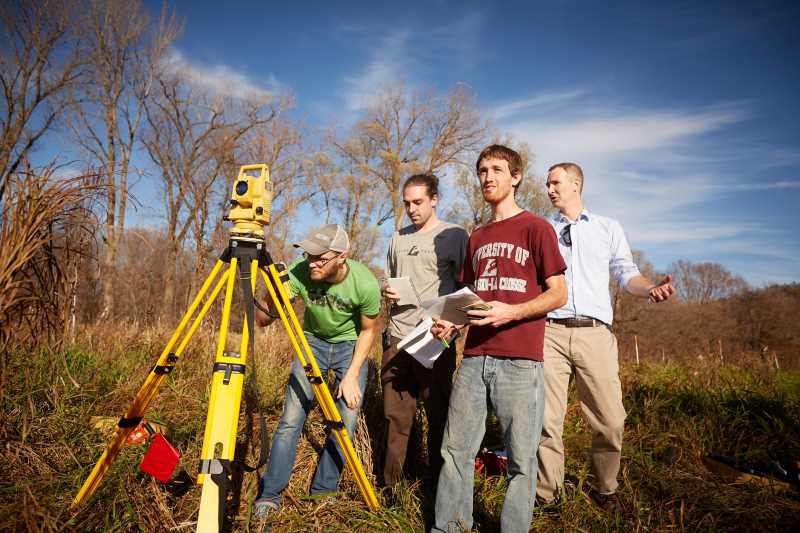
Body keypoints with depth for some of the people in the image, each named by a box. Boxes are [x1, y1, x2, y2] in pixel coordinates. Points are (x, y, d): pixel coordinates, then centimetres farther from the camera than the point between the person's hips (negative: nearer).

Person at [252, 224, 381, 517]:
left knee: (346, 421, -4)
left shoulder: (365, 284, -28)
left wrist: (352, 376, -14)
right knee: (291, 418, -6)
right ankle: (269, 494, 9)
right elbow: (264, 319, -26)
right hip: (313, 341, 1)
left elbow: (368, 330, -11)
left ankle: (323, 492, 16)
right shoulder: (299, 273, -27)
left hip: (350, 345, 0)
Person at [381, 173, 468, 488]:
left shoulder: (454, 235, 1)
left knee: (438, 414, 4)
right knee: (396, 415, 7)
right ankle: (390, 483, 17)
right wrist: (387, 292, 1)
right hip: (397, 337, 4)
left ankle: (437, 483, 18)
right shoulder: (398, 238, 16)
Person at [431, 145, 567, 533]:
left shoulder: (536, 227, 1)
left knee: (521, 459, 3)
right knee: (455, 450, 8)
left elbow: (558, 294, -3)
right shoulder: (477, 237, 18)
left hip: (520, 361, -5)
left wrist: (511, 312, -18)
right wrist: (451, 322, 4)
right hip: (474, 358, 5)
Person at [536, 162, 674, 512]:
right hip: (550, 332, 0)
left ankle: (604, 490, 21)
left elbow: (626, 274, 10)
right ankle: (547, 494, 12)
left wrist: (651, 288, -11)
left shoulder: (609, 228, 17)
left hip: (594, 333, 0)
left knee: (609, 421, -1)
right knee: (547, 420, -1)